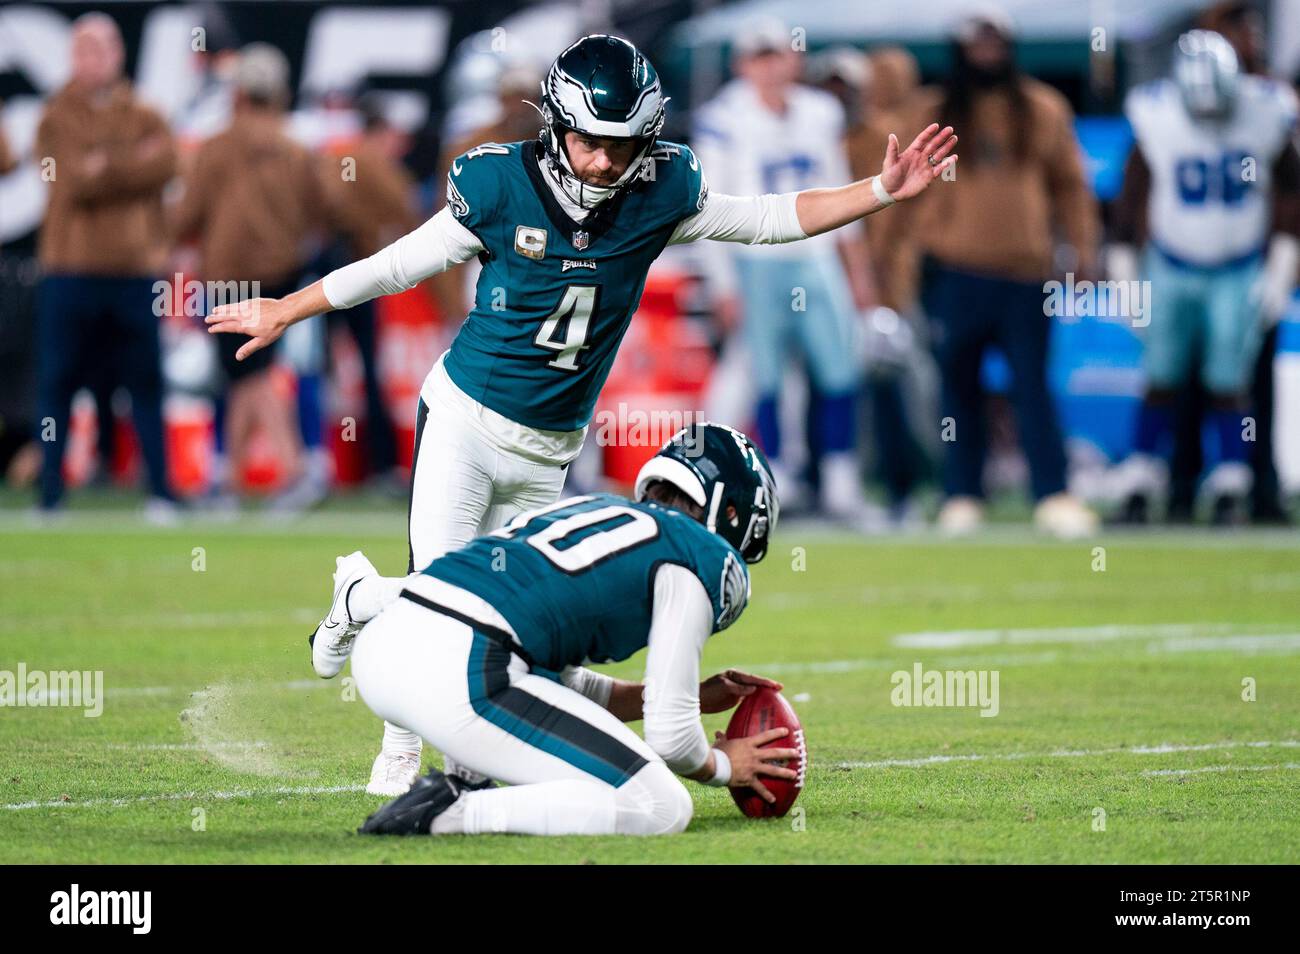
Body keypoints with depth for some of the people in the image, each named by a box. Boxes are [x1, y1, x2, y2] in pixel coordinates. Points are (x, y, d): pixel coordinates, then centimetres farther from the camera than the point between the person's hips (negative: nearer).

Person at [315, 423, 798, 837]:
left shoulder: (585, 507, 29)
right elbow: (668, 735, 2)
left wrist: (689, 697, 36)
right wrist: (722, 766, 24)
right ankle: (451, 813, -16)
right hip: (460, 680, -9)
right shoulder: (704, 557, 6)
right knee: (663, 809, -7)